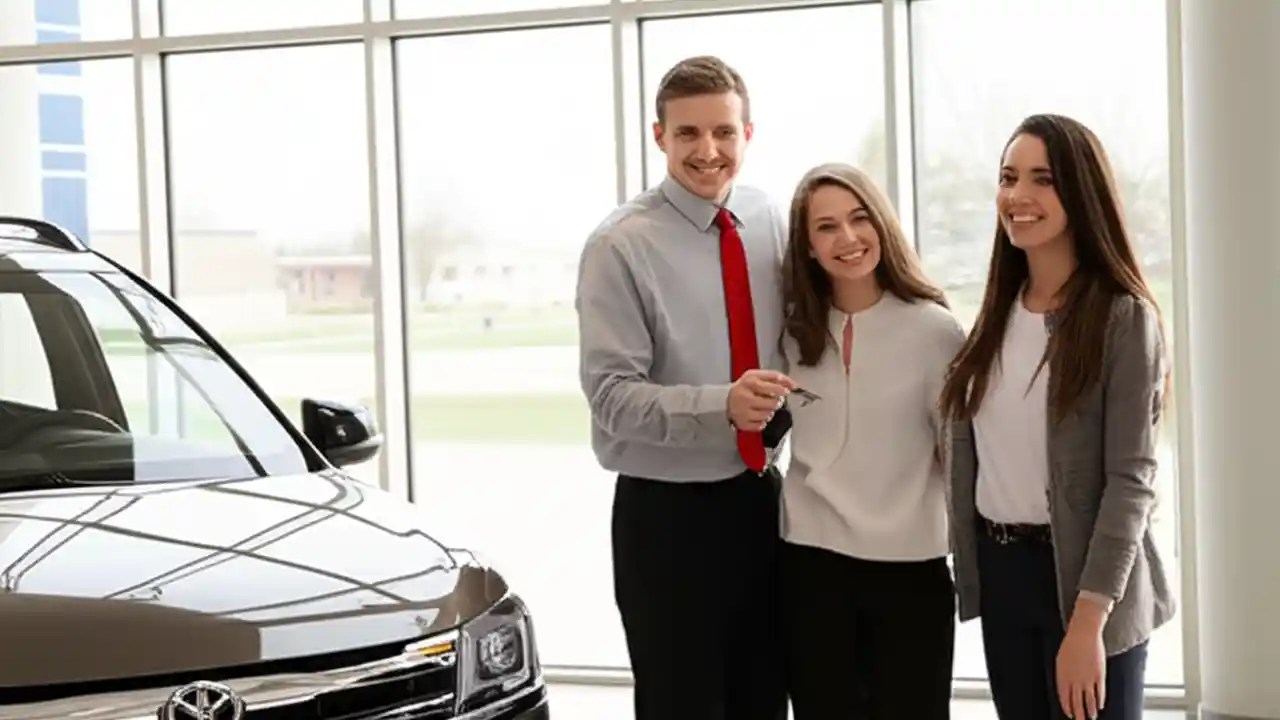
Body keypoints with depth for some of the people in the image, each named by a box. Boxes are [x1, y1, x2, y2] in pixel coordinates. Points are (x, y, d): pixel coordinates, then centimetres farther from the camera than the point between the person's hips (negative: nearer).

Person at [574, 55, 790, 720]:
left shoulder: (769, 221, 4)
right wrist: (721, 404, -31)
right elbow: (611, 394, -18)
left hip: (759, 499, 6)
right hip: (667, 515, -5)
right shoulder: (620, 245, -13)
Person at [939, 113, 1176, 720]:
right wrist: (970, 575, 5)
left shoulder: (1124, 318, -10)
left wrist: (1088, 621, -20)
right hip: (999, 572, 6)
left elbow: (1131, 479, -15)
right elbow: (969, 457, 10)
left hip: (1086, 578, -6)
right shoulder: (998, 314, 8)